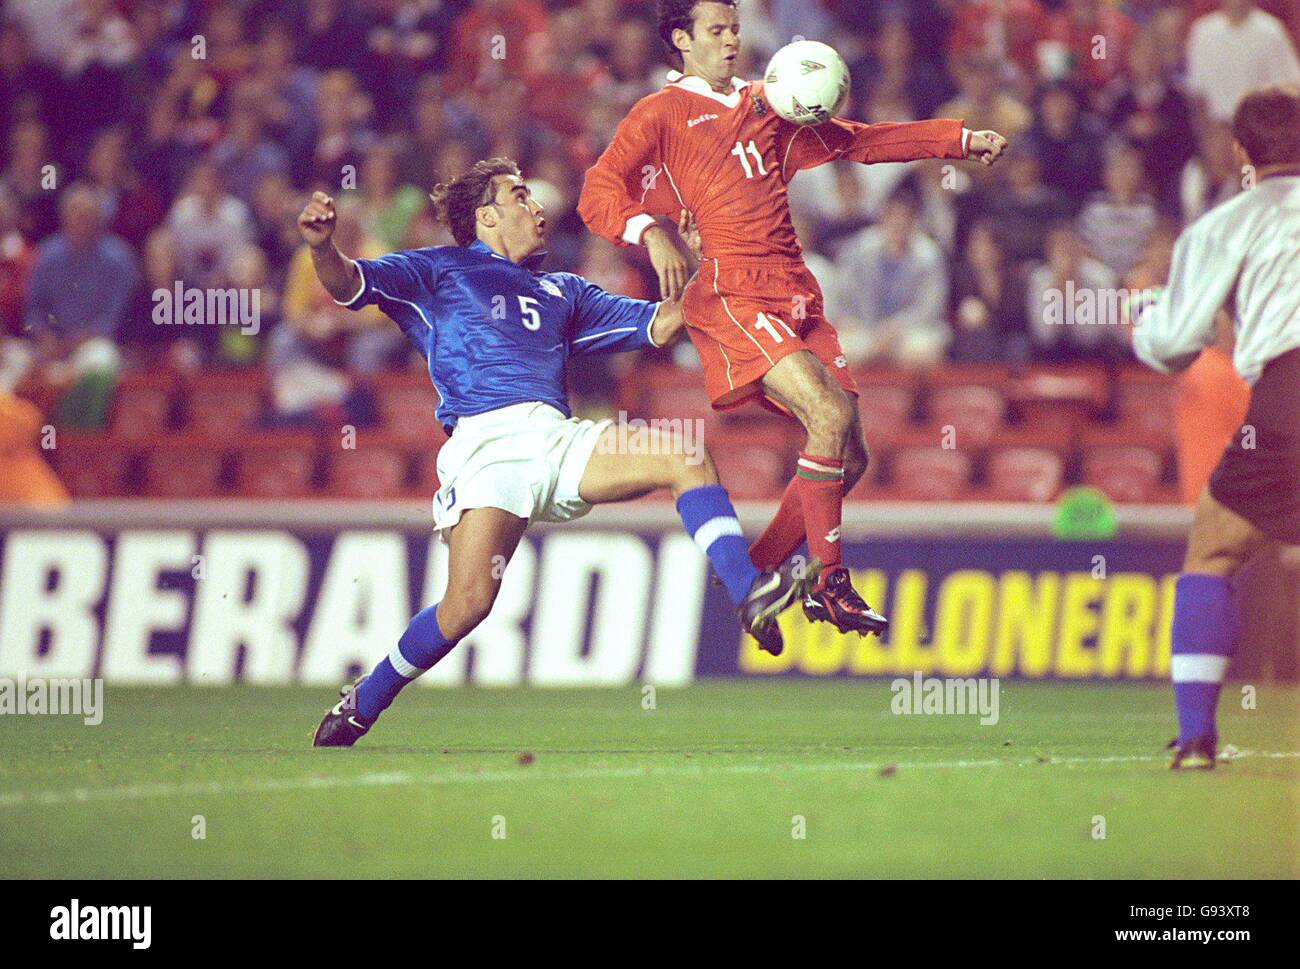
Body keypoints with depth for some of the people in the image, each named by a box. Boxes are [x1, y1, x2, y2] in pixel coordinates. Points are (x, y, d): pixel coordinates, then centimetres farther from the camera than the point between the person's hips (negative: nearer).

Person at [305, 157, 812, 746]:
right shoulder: (439, 271, 18)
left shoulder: (561, 292, 32)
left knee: (687, 460, -17)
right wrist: (322, 246, -17)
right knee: (469, 603, -22)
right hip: (486, 443, -5)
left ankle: (750, 596, -22)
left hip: (558, 437, 5)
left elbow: (658, 327, 31)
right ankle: (360, 707, -4)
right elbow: (349, 284, 5)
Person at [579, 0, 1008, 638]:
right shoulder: (662, 113, 4)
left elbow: (857, 141, 31)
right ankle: (828, 585, -15)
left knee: (849, 457, -1)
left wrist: (961, 141, 26)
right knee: (830, 415, -24)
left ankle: (754, 573, 14)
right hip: (730, 292, -7)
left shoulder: (765, 107, 23)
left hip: (796, 293, 7)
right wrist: (650, 232, -27)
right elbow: (598, 192, -6)